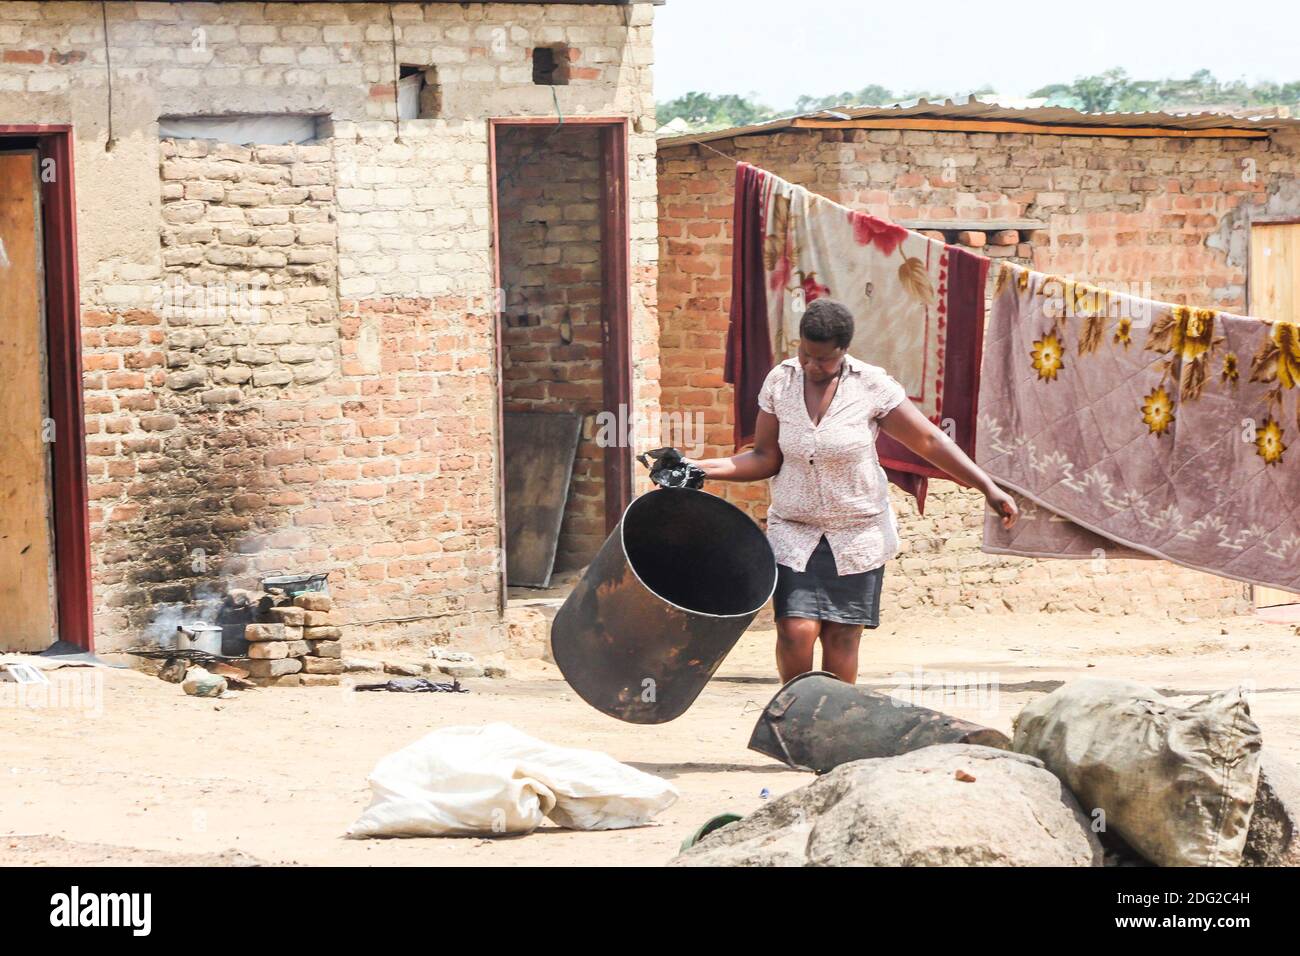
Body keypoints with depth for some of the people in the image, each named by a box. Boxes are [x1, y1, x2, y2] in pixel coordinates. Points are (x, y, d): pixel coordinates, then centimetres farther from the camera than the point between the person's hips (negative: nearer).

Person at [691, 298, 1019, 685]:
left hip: (858, 533, -1)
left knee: (840, 636, -1)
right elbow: (766, 459, 0)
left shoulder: (872, 385, -10)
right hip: (794, 529, 1)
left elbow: (930, 441, -9)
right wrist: (698, 469, -12)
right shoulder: (780, 382, -3)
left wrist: (987, 487, -14)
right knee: (796, 631, -12)